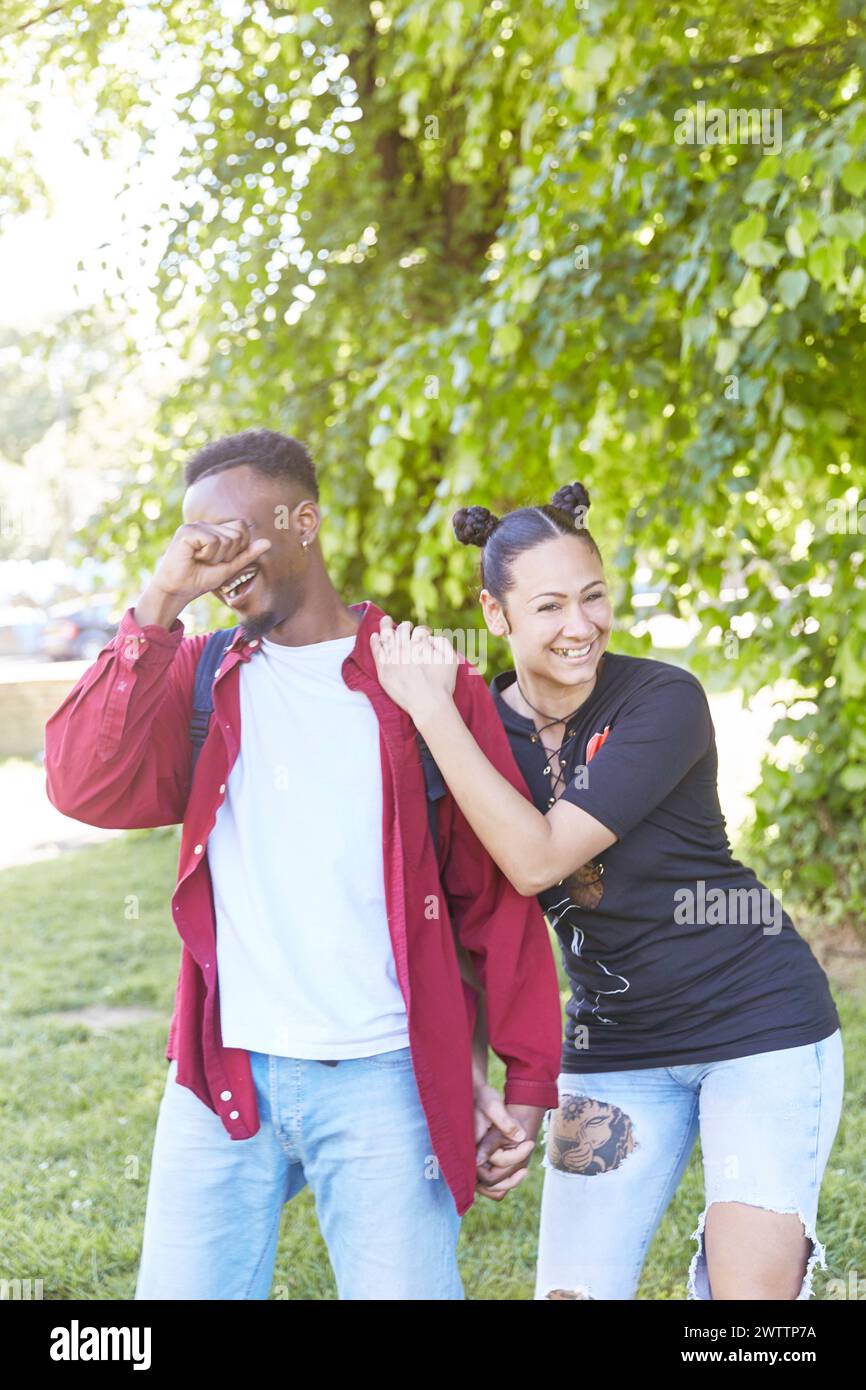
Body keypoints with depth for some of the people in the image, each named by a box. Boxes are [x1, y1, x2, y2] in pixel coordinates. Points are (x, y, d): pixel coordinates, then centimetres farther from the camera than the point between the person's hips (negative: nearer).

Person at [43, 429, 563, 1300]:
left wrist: (527, 1082, 1)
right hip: (224, 1075, 3)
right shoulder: (199, 677, 10)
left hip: (382, 1078, -2)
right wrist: (159, 604, -13)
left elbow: (499, 894, 3)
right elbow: (86, 788, -9)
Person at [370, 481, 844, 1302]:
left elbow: (538, 859, -27)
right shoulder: (481, 728, -3)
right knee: (569, 1291, 3)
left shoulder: (663, 700, -17)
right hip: (612, 1044, 4)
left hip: (759, 1023, -4)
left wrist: (432, 711, -26)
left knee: (749, 1291, -8)